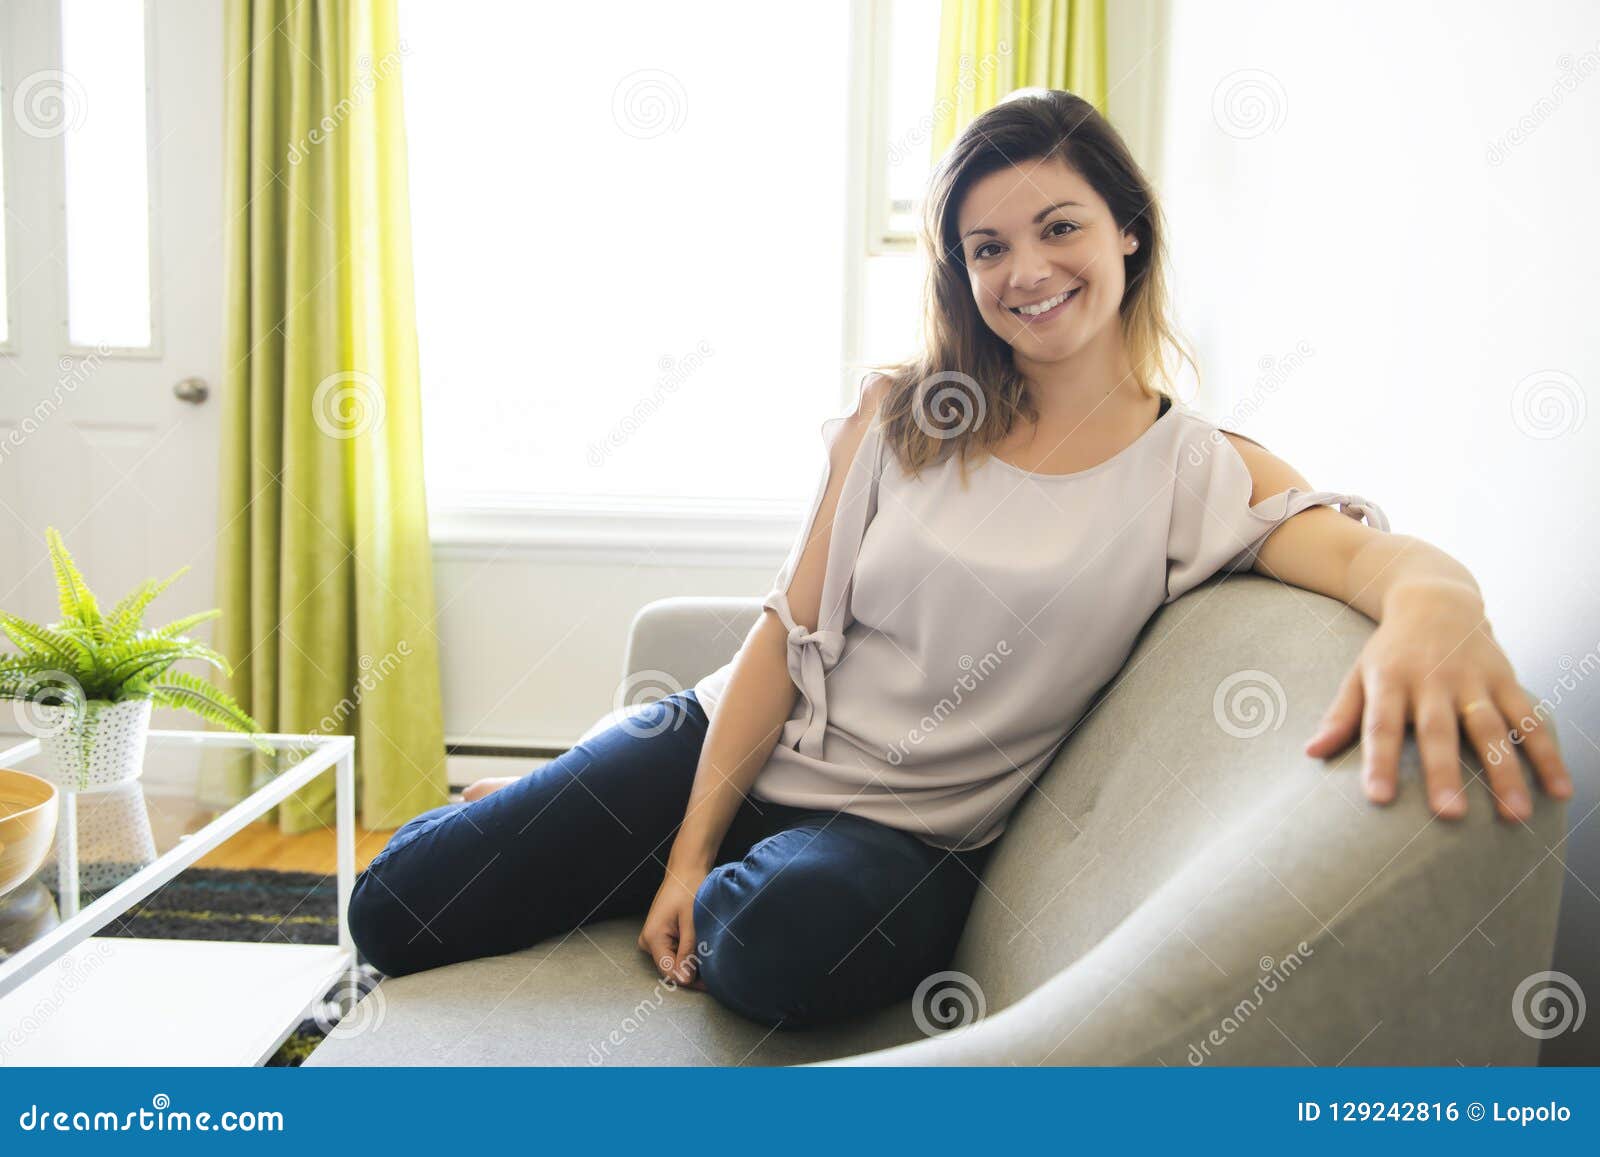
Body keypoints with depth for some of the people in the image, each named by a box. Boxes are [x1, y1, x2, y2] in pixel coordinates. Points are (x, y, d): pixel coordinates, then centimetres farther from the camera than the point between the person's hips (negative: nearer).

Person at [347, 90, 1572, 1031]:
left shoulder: (1206, 473, -4)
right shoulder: (905, 414, 1)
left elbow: (1370, 547, -24)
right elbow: (790, 629, -1)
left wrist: (1434, 599, -50)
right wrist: (689, 842, -7)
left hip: (908, 830, -1)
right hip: (731, 746, 2)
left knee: (788, 938, -38)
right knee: (399, 909, -10)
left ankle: (718, 895, 0)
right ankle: (543, 806, 25)